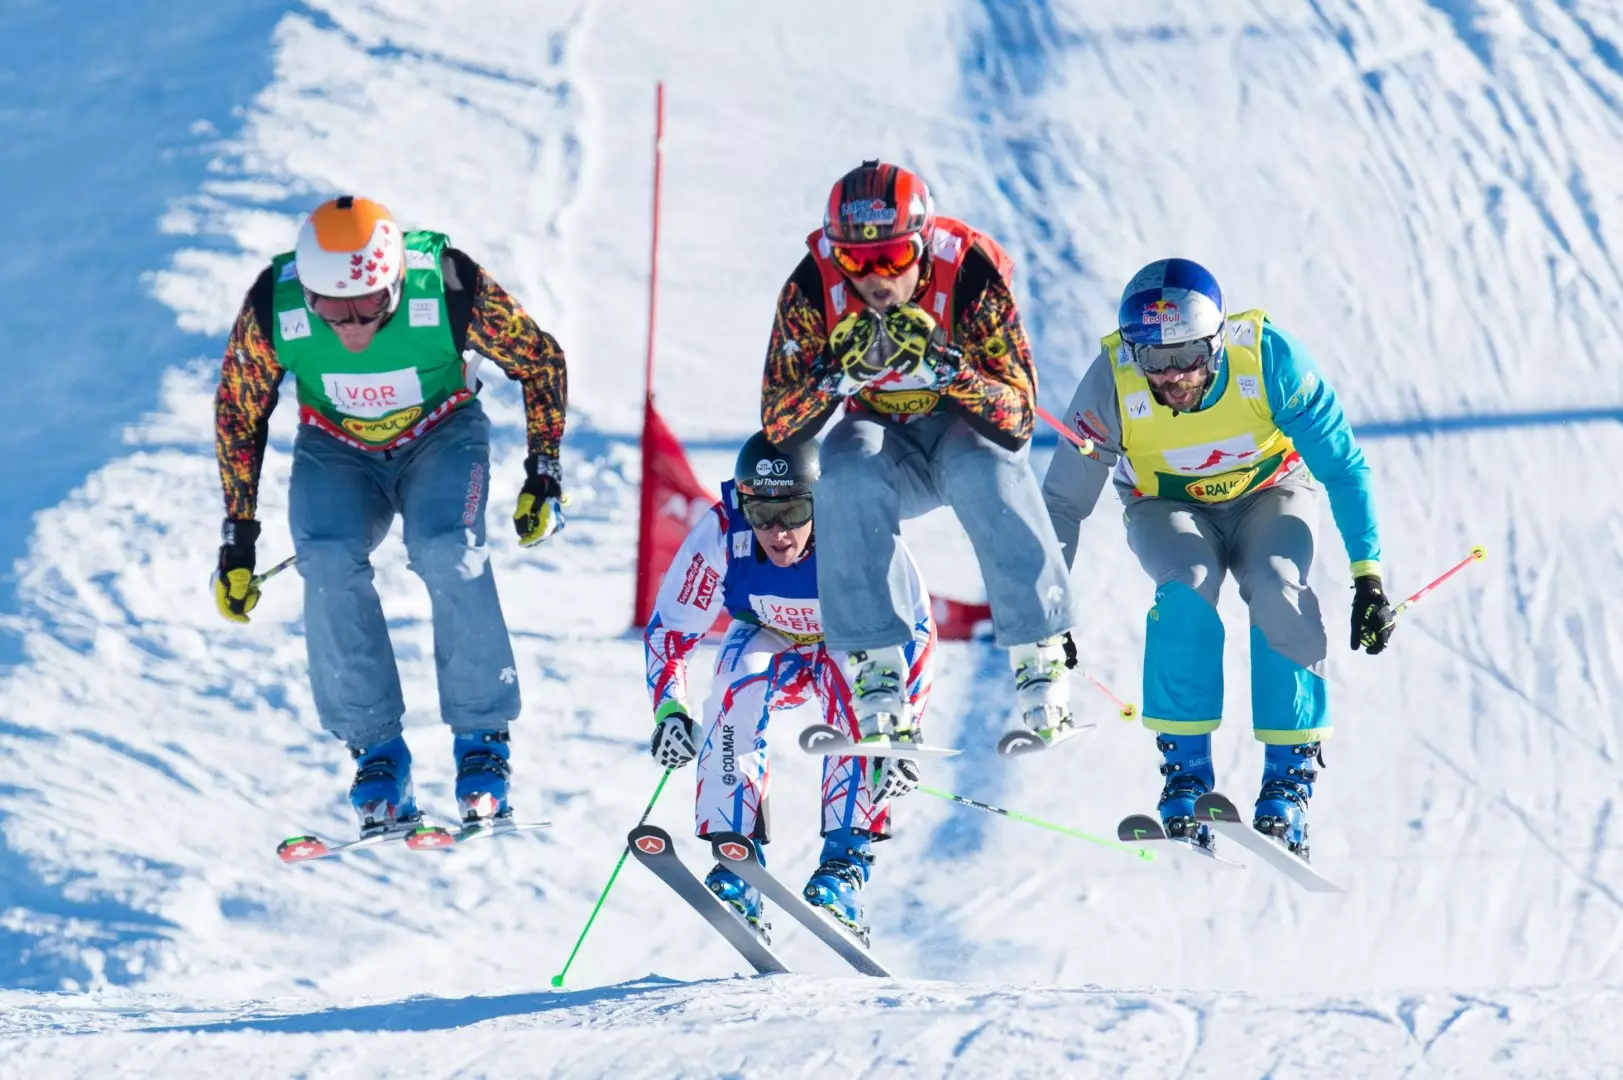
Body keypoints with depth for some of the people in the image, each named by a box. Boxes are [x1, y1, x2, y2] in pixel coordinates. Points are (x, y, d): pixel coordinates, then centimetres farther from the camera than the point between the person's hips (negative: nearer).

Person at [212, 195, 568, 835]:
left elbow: (540, 362, -12)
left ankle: (482, 741, -16)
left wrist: (543, 477, -11)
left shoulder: (450, 287, -32)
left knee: (448, 550, -29)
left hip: (440, 436, -1)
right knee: (329, 561, -27)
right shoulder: (273, 308, -28)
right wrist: (238, 539, -6)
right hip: (336, 449, 1)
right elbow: (238, 411, -8)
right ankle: (376, 752, -16)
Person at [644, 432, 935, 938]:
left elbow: (915, 630, -25)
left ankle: (845, 863, -31)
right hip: (769, 644, 2)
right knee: (737, 692, -29)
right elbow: (668, 629, -18)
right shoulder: (721, 535, -31)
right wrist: (669, 710, -33)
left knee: (854, 697, -33)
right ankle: (736, 867, -25)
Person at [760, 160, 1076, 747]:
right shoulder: (813, 288, -21)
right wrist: (840, 377, -37)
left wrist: (944, 369, -43)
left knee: (985, 466, -35)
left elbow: (1017, 418, -27)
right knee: (848, 467, -32)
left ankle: (1040, 656, -27)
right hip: (885, 441, 1)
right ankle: (876, 674, -31)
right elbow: (777, 425, -19)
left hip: (966, 428, -1)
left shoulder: (970, 275, -26)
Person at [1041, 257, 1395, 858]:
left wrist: (1368, 577, -24)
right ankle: (1185, 778, -21)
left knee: (1278, 589, -29)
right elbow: (1064, 502, -14)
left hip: (1269, 494, 0)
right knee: (1187, 590, -30)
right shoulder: (1113, 382, -28)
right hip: (1170, 509, 0)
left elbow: (1343, 466, -21)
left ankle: (1288, 784, -20)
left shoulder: (1268, 358, -31)